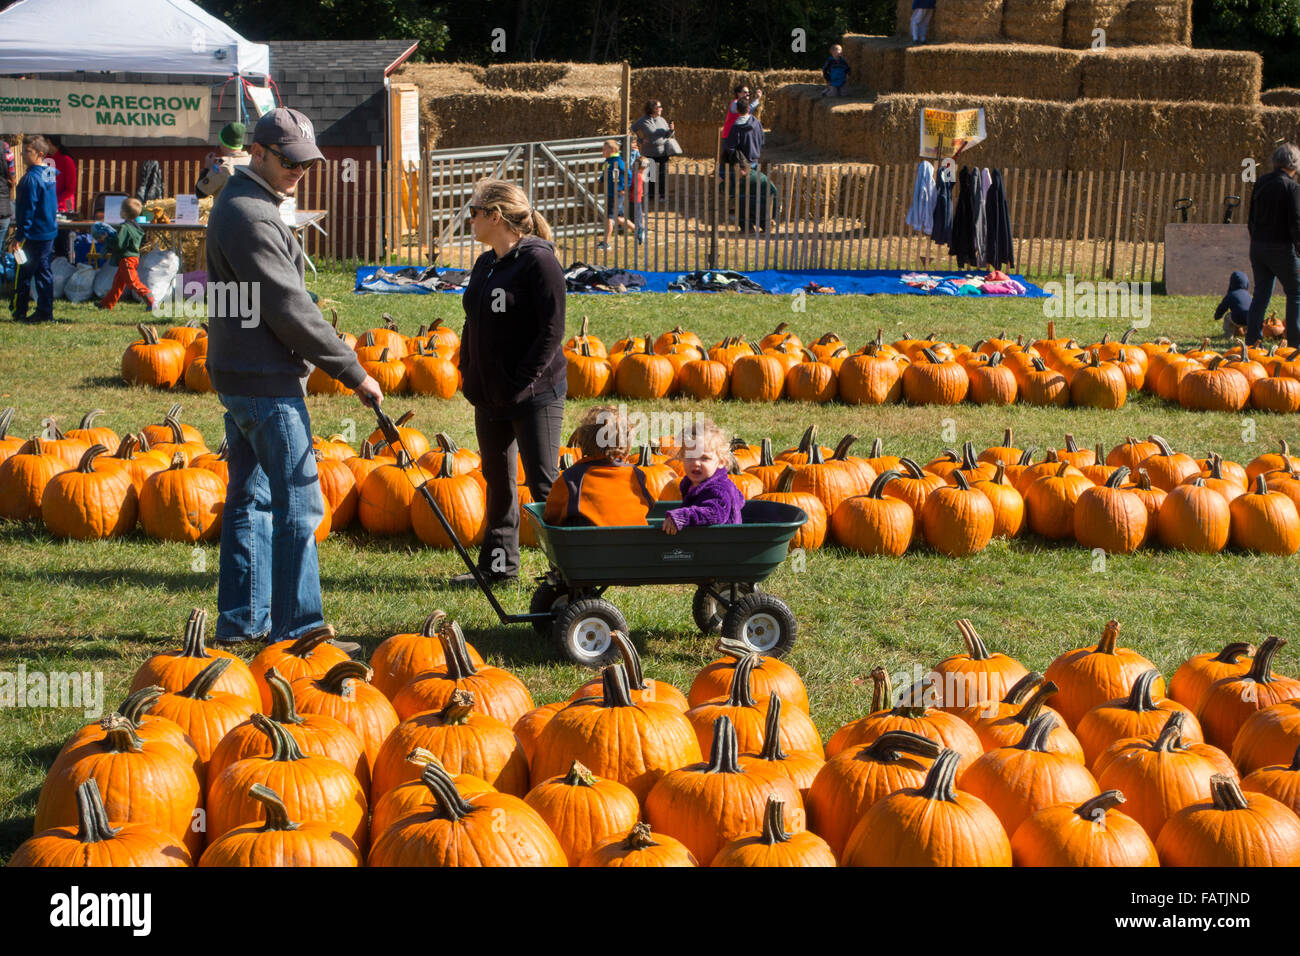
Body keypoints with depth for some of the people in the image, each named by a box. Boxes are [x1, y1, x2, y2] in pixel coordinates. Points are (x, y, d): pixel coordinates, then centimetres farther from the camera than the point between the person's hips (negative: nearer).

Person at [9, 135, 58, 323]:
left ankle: (19, 310, 6)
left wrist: (19, 236, -16)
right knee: (43, 270, 13)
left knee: (24, 272, 0)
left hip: (34, 235, -9)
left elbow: (27, 210, -19)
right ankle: (45, 311, 14)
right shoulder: (50, 173, 8)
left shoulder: (31, 178, -19)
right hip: (50, 231, 9)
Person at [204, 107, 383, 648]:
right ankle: (296, 626, -3)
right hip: (267, 384, -10)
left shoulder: (237, 204, 16)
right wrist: (353, 373, -17)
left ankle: (242, 620, 19)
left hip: (239, 375, 10)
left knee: (250, 498, 14)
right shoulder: (251, 215, -18)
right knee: (297, 504, -6)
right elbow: (288, 309, -21)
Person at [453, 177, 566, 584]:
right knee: (497, 480, 14)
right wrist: (469, 376, 8)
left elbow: (552, 330, -17)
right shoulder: (484, 264, 13)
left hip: (535, 394, -8)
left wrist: (522, 383, -19)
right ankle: (499, 563, 22)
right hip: (490, 396, 8)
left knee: (543, 482, -7)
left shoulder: (538, 260, -13)